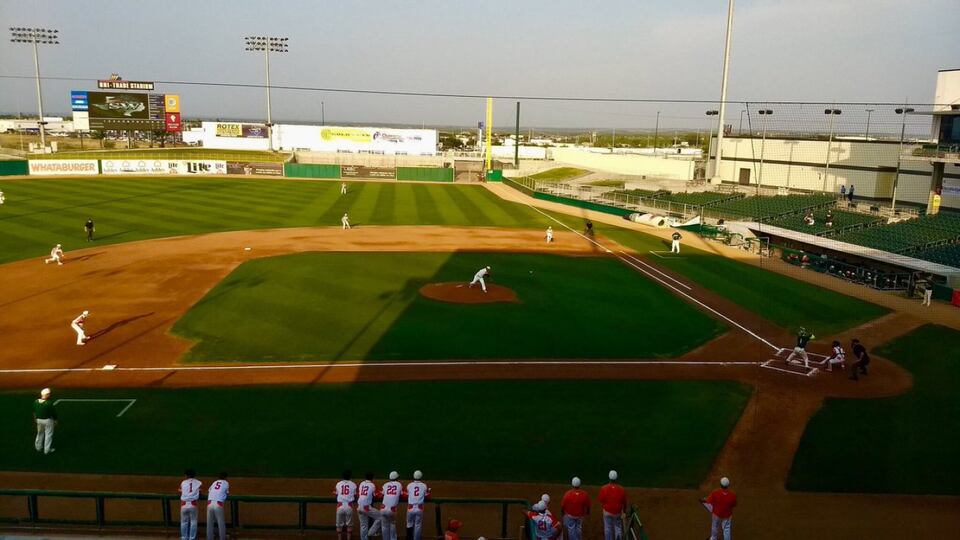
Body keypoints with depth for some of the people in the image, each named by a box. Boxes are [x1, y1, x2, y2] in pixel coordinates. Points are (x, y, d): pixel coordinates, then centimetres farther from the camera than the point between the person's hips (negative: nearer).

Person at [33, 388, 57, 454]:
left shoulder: (36, 402, -9)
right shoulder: (49, 403, -25)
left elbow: (34, 411, 5)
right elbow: (53, 412, -15)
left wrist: (35, 418, 21)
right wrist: (55, 420, 1)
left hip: (39, 420, 6)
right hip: (48, 420, -6)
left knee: (40, 433, 24)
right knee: (48, 434, 7)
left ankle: (38, 447, 37)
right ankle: (47, 450, 13)